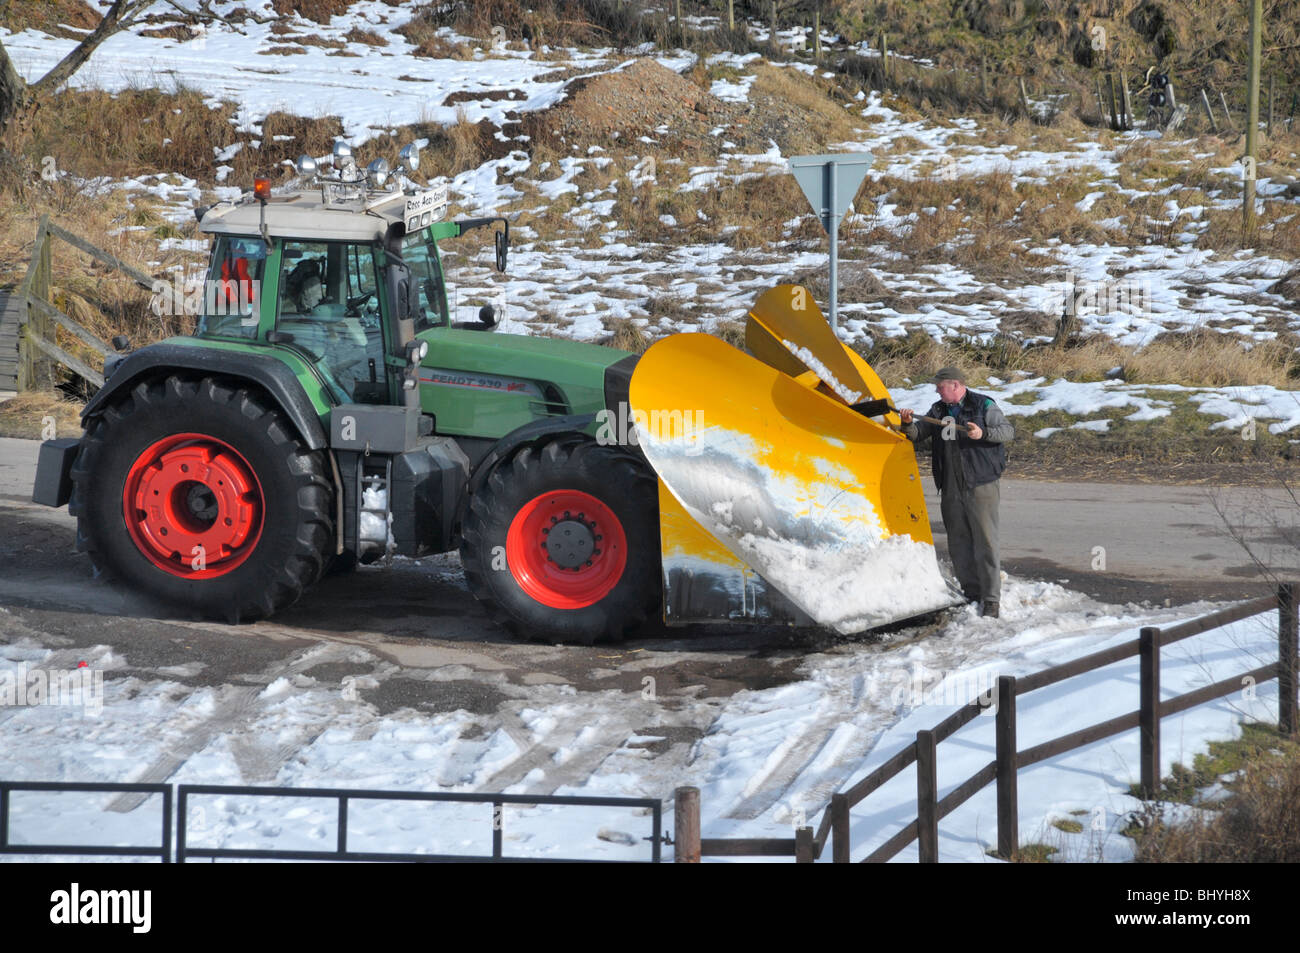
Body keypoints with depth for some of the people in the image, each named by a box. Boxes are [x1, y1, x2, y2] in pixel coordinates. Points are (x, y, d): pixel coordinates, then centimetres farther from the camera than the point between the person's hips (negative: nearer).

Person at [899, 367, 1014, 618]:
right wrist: (909, 423, -8)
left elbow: (1008, 431, -8)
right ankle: (971, 594, 15)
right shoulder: (938, 410, 15)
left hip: (981, 487, -6)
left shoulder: (983, 405, -1)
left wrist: (983, 433, -25)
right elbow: (917, 435, 13)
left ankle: (991, 600, -9)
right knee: (959, 545, 7)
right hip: (951, 489, 6)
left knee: (985, 543, -9)